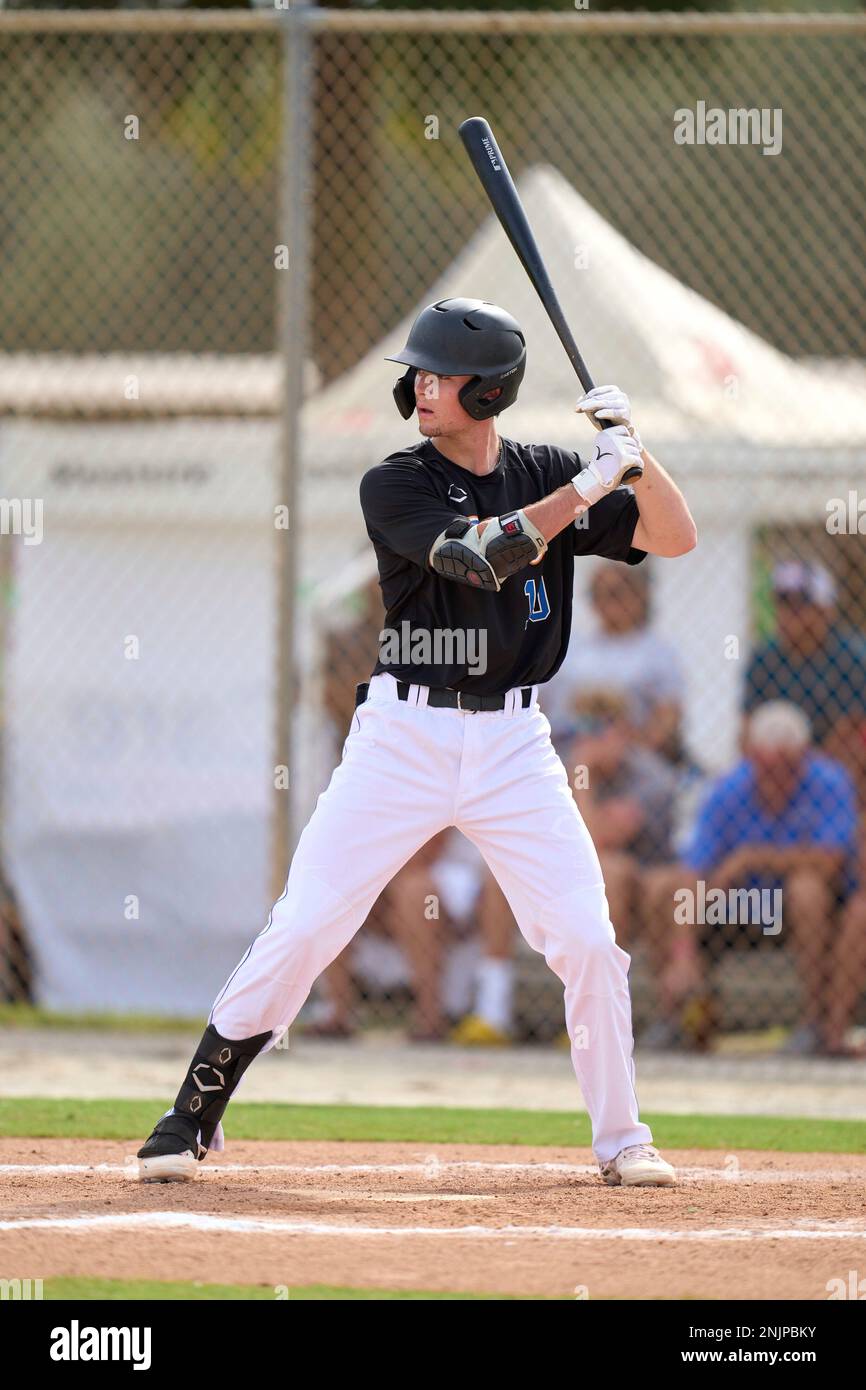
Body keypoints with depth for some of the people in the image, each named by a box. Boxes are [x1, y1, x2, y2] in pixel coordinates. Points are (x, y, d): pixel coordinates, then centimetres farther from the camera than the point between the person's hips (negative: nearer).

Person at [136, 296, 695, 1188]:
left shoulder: (544, 476, 6)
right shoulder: (395, 486, -5)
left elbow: (673, 538, 2)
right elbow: (481, 556, -21)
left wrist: (635, 451, -14)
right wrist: (590, 484, -22)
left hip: (513, 741, 2)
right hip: (404, 735, -2)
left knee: (588, 939, -4)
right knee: (303, 925, -7)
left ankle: (621, 1140, 10)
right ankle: (194, 1115, 4)